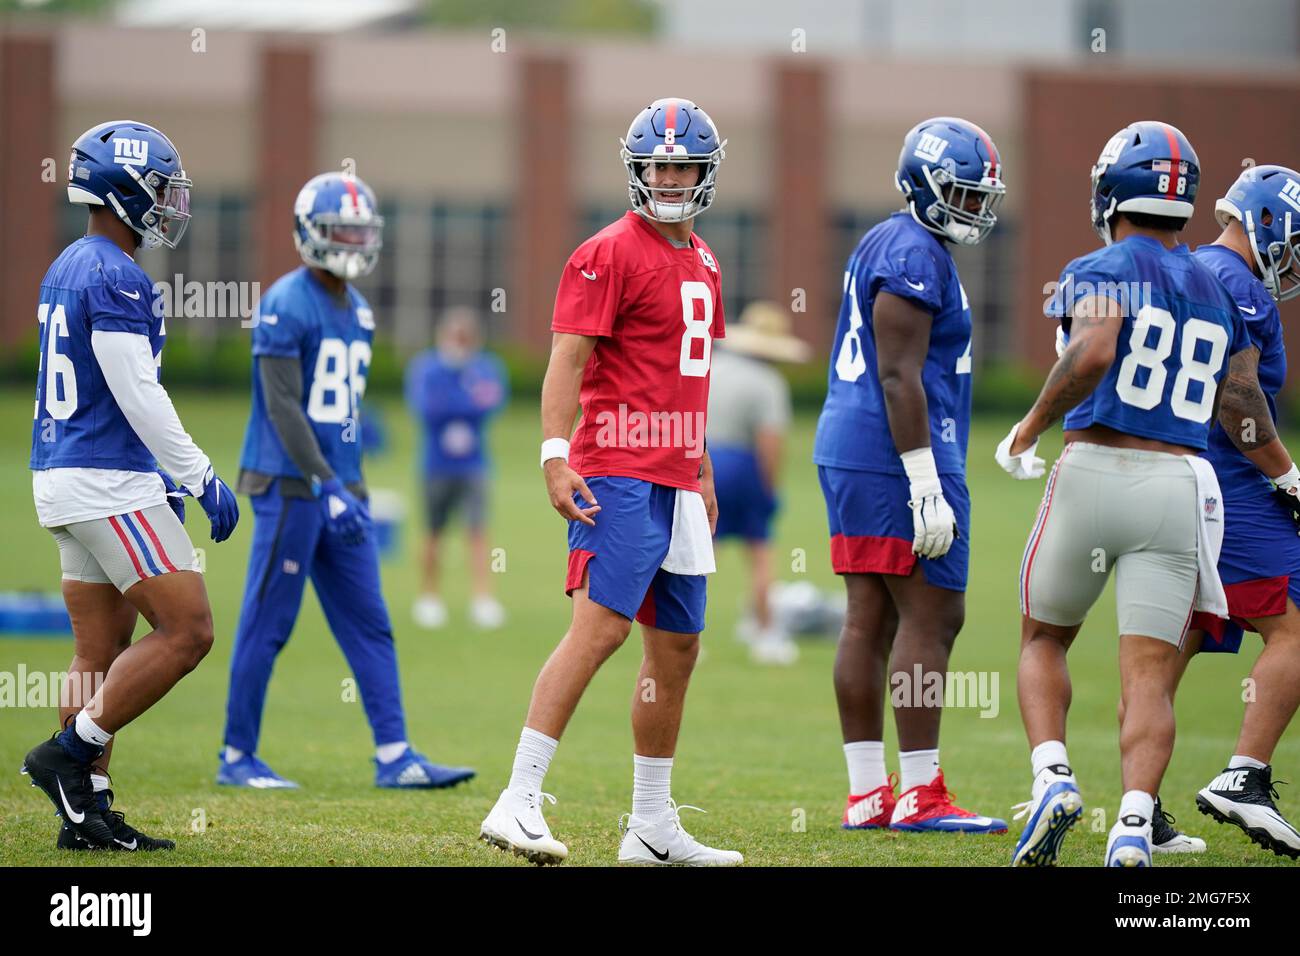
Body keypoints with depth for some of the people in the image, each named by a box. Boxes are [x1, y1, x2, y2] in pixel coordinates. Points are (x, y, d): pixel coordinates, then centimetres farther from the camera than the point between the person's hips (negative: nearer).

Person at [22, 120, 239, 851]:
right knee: (186, 631, -7)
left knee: (103, 649, 10)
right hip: (110, 483, -10)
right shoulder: (115, 277, -15)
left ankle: (87, 811, 8)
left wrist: (160, 479, 24)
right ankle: (71, 752, -6)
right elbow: (139, 396, -19)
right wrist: (202, 479, -14)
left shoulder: (67, 271, 16)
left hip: (67, 474, 10)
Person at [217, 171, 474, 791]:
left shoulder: (359, 312, 14)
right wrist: (327, 487, -23)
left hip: (340, 487, 8)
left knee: (370, 626, 4)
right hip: (289, 484, -8)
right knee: (267, 625, -3)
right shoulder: (285, 305, -12)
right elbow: (283, 407, -17)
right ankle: (237, 757, 5)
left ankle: (394, 756, 4)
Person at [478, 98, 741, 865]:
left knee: (677, 648, 10)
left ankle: (653, 828, 18)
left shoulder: (703, 261, 18)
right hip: (620, 474, -9)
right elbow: (567, 360, -14)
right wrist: (556, 457, -24)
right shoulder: (610, 255, -8)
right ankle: (519, 804, -21)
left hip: (675, 480, 9)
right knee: (601, 626, -19)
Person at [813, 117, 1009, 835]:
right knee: (931, 618, -7)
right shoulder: (915, 256, -13)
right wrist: (927, 487, -21)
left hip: (848, 454, 10)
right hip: (895, 454, -10)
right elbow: (900, 376, -20)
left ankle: (866, 793, 10)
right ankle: (921, 795, -7)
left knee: (870, 619, 9)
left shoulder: (879, 247, 19)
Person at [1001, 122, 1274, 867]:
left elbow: (1092, 354, -22)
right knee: (1149, 677, 0)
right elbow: (1248, 414, 15)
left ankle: (1053, 777, -3)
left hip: (1095, 471, -3)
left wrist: (1030, 427, -10)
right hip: (1179, 485, 3)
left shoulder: (1102, 272, -3)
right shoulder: (1220, 294, 14)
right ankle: (1134, 826, -19)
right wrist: (1284, 478, 35)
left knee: (1044, 641, 18)